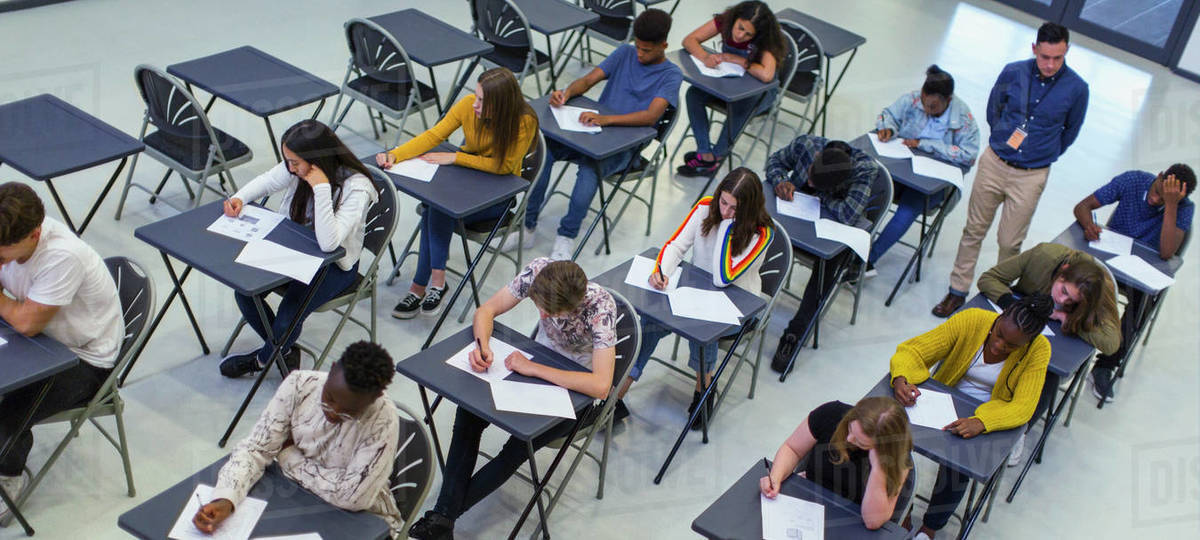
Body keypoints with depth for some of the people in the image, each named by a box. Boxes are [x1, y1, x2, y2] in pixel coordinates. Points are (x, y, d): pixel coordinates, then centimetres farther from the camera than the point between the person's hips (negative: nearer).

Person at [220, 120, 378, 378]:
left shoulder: (356, 188, -30)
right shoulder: (298, 169, -12)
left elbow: (328, 243, -41)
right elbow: (266, 181, 10)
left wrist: (321, 188, -42)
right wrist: (239, 198, -10)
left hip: (335, 263, -6)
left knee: (287, 318, -21)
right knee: (244, 291, -11)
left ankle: (262, 359, 16)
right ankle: (285, 352, 12)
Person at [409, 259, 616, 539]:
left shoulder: (600, 306, -33)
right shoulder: (537, 270, -21)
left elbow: (600, 386, -40)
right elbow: (487, 310, -7)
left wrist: (532, 368, -36)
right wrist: (482, 345, -29)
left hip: (579, 385, -4)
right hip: (540, 362, 5)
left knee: (521, 444, -25)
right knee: (470, 409, -20)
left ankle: (447, 513, -5)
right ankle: (442, 516, -17)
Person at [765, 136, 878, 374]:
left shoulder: (865, 169, -31)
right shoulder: (805, 144, -21)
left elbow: (848, 215, -39)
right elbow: (775, 160, -1)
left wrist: (820, 195, -25)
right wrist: (780, 181, -23)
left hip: (840, 225, -3)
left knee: (831, 258, -35)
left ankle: (796, 333, -26)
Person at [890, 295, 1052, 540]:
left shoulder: (1038, 349, -17)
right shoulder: (972, 320, -17)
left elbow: (1022, 408, -23)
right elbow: (913, 350, -14)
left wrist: (980, 422, -42)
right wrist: (901, 380, -36)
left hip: (990, 419, -1)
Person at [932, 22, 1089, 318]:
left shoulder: (1076, 88, -10)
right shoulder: (1013, 72, -6)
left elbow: (1070, 132, 9)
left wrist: (1043, 154, 11)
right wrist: (1005, 141, 12)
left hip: (1031, 176, -2)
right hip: (994, 163, 2)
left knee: (1010, 242, 6)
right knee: (974, 230, 10)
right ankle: (958, 291, 22)